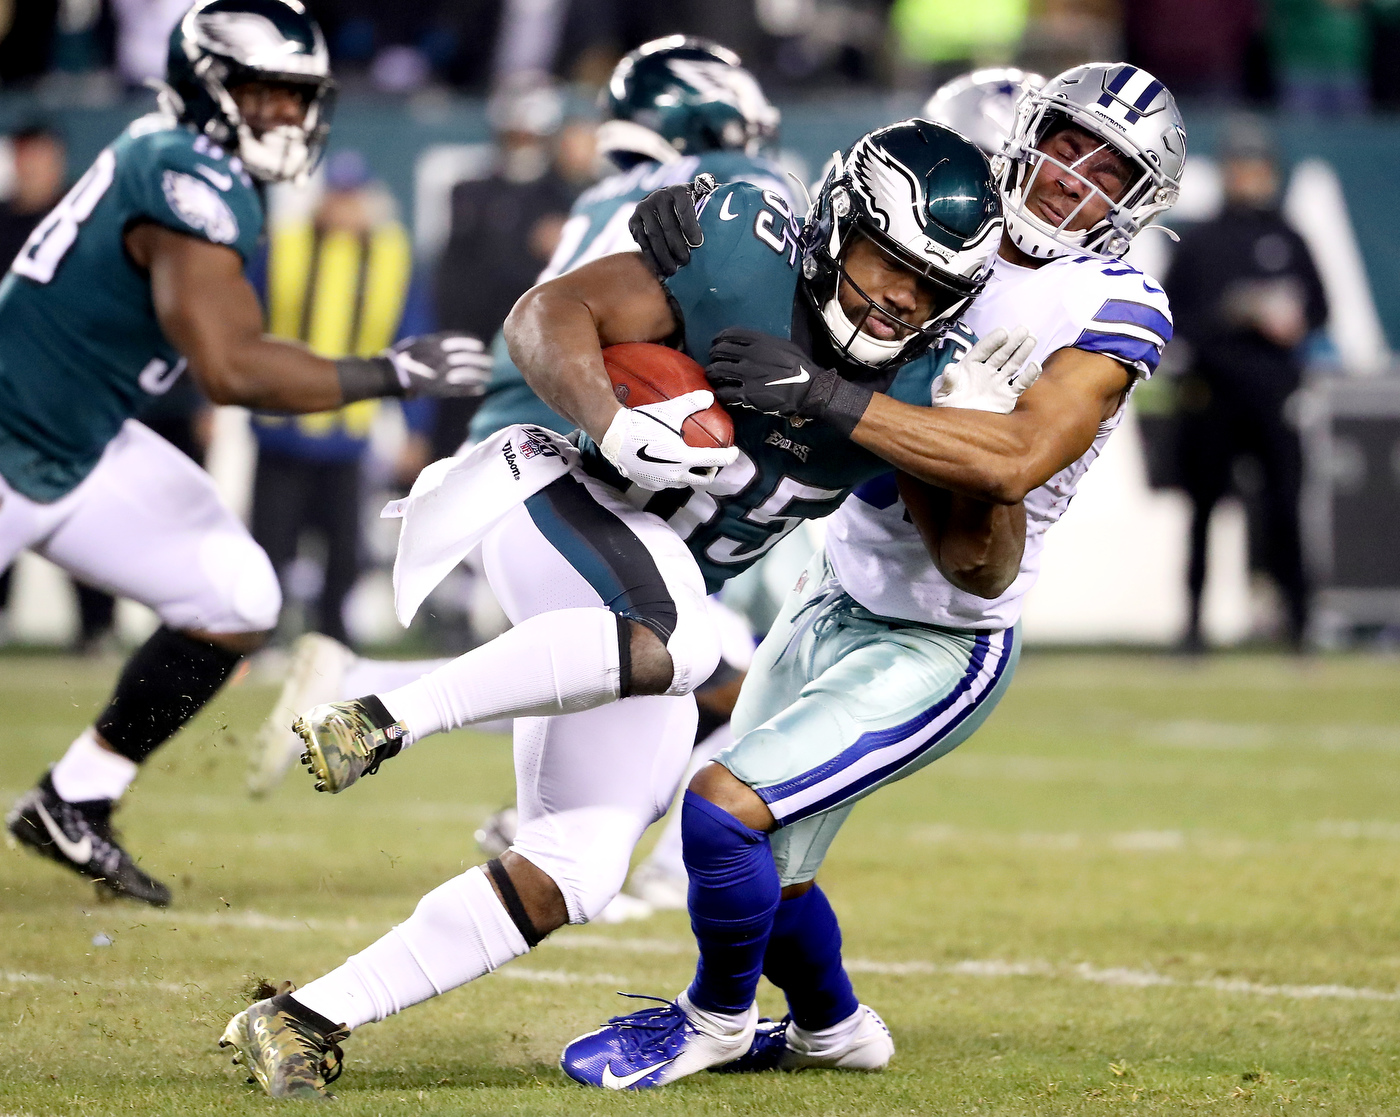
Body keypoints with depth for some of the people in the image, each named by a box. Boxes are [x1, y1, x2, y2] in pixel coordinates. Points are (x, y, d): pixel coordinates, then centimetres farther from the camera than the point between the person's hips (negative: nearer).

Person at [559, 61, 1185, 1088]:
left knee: (723, 811, -15)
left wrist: (820, 397, -37)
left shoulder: (1116, 312, -18)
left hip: (938, 648, -7)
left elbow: (1016, 459, -32)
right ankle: (833, 1029, 43)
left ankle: (715, 1020, 11)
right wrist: (695, 208, -19)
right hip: (835, 595, 7)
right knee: (762, 867, 15)